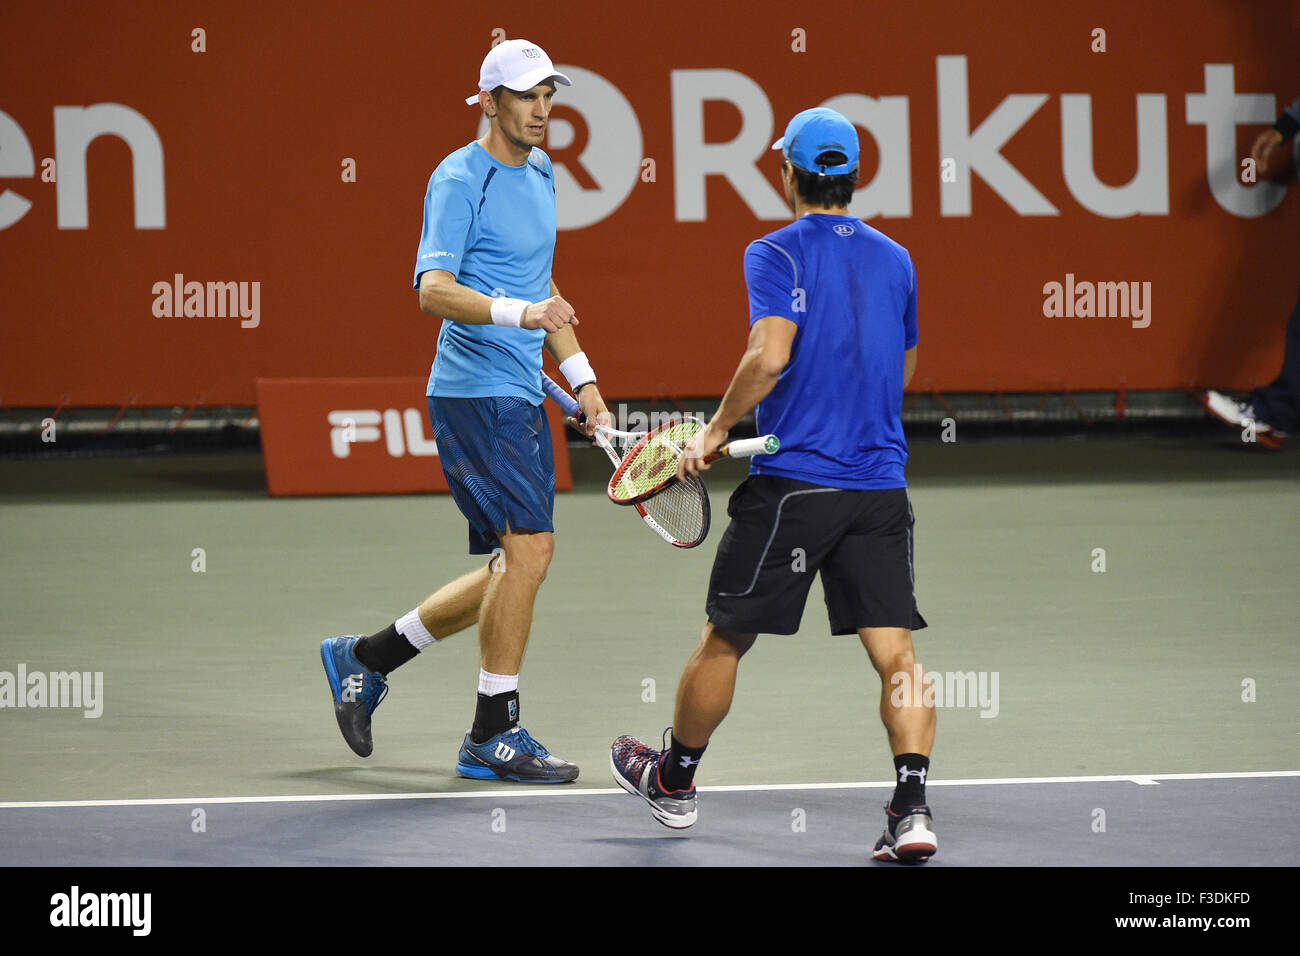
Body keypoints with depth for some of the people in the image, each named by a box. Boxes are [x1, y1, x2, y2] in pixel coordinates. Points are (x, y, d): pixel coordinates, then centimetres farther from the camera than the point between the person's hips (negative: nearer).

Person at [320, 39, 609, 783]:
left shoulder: (541, 174, 16)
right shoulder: (460, 179, -11)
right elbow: (433, 290, -22)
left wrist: (580, 374, 22)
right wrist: (520, 313, -35)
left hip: (523, 399, 9)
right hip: (474, 393, -9)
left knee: (514, 568, 10)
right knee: (530, 546, -15)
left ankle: (365, 660, 23)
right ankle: (495, 734, -7)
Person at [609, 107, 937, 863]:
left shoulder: (777, 254, -7)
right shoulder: (896, 260, 10)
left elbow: (771, 354, -21)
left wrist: (718, 428, -10)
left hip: (793, 481, -4)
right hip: (881, 485, 4)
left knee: (726, 638, 13)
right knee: (895, 651, -1)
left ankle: (675, 780, 30)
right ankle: (913, 808, -17)